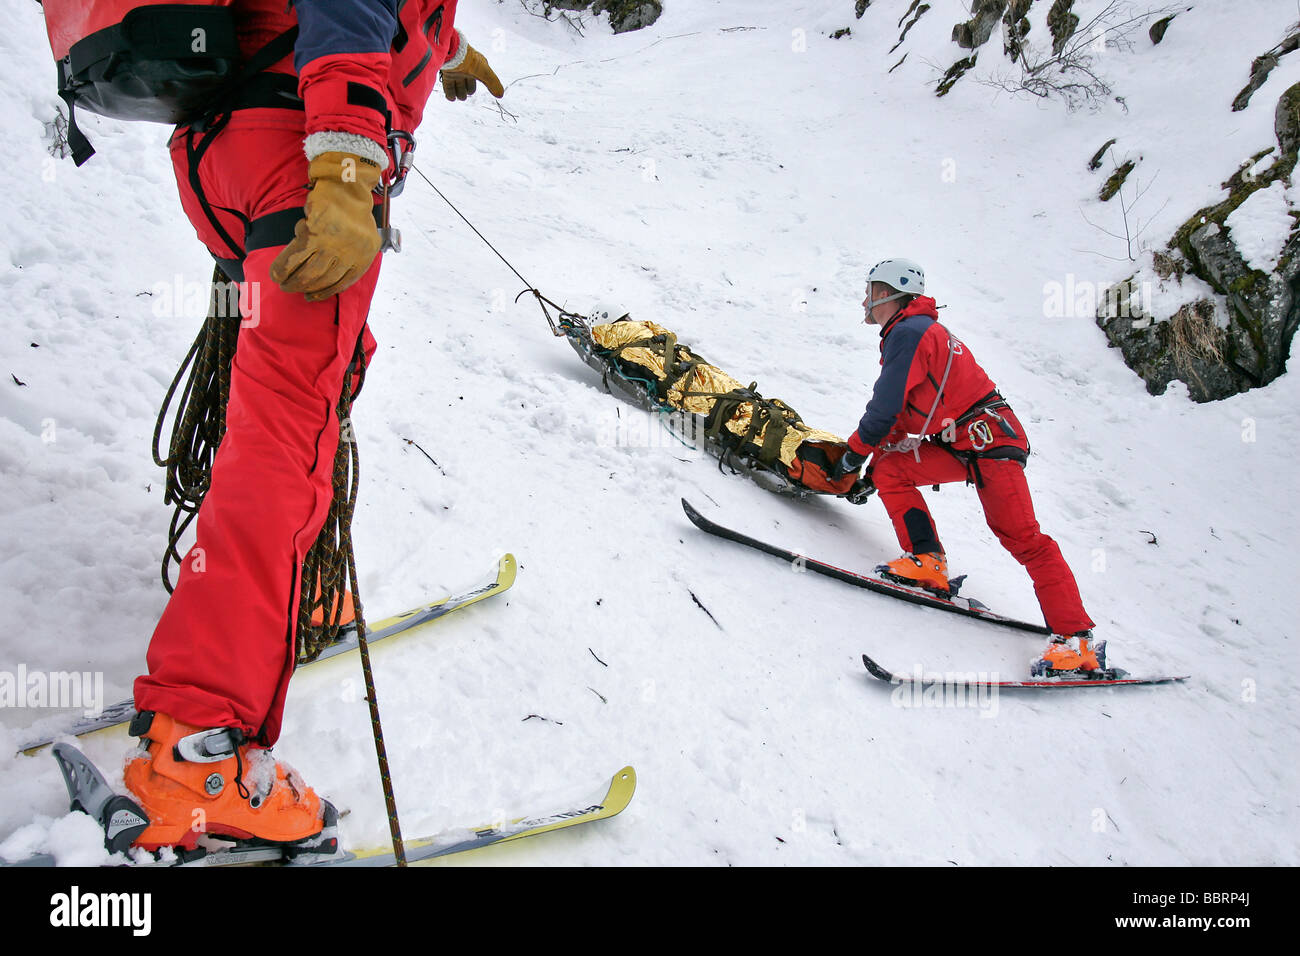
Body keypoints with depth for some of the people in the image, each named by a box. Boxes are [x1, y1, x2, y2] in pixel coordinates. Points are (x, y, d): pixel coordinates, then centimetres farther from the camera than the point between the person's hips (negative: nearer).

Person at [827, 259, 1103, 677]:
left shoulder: (908, 332, -11)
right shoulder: (912, 331, 21)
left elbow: (885, 408, -13)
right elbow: (907, 414, 23)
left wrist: (855, 453, 0)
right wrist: (873, 458, 17)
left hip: (990, 440, -10)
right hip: (956, 446, 10)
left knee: (1021, 537, -13)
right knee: (888, 469, 0)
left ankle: (1077, 641, -13)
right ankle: (927, 561, -4)